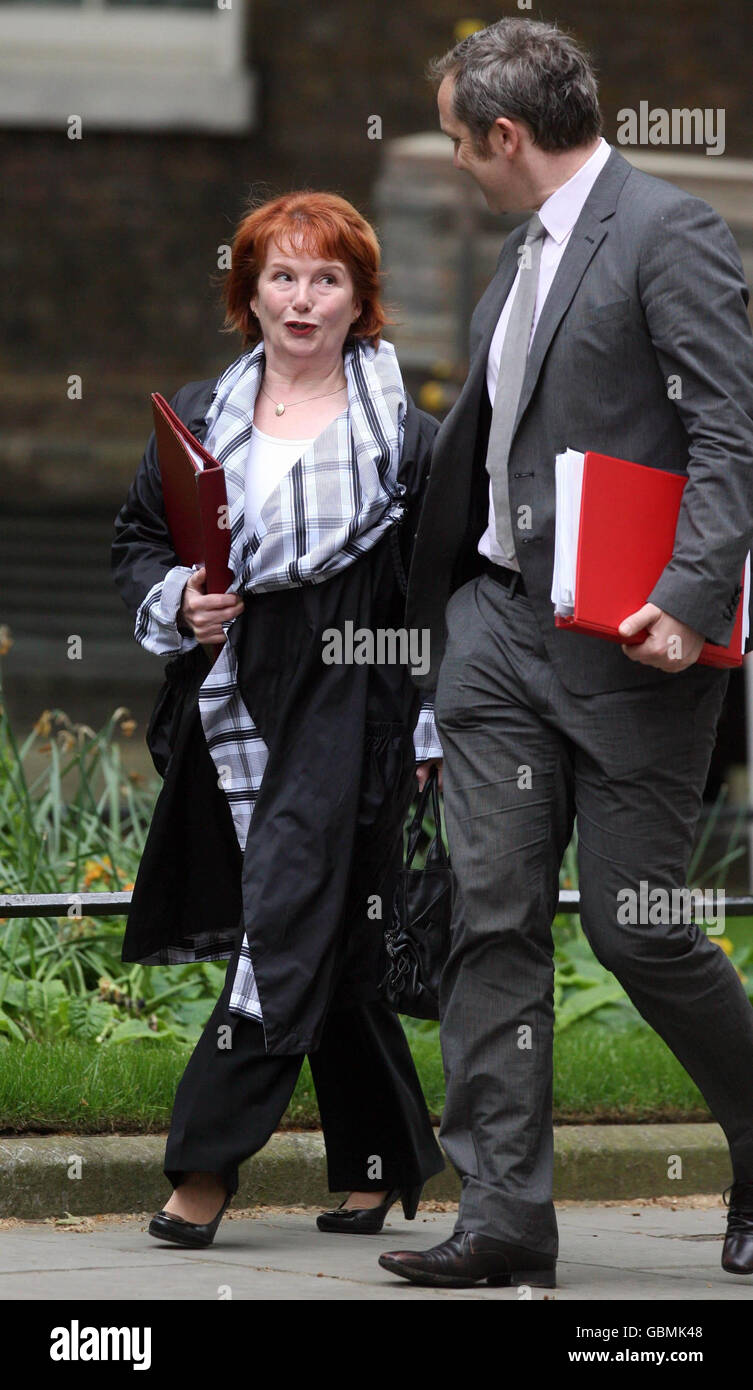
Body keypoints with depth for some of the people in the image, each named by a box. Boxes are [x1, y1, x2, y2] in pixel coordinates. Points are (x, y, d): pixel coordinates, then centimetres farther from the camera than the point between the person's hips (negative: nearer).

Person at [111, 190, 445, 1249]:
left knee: (290, 934, -11)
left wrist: (435, 732, -1)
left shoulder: (405, 434, 1)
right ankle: (385, 1164, 21)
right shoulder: (199, 417, 11)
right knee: (334, 945, 10)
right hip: (230, 712, 4)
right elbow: (136, 539, 18)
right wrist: (177, 601, -4)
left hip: (349, 712, -4)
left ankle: (206, 1164, -11)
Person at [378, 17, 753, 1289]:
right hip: (498, 624, 8)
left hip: (625, 646, -8)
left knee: (634, 928, -4)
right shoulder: (522, 254, 17)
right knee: (493, 918, -1)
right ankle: (504, 1215, -1)